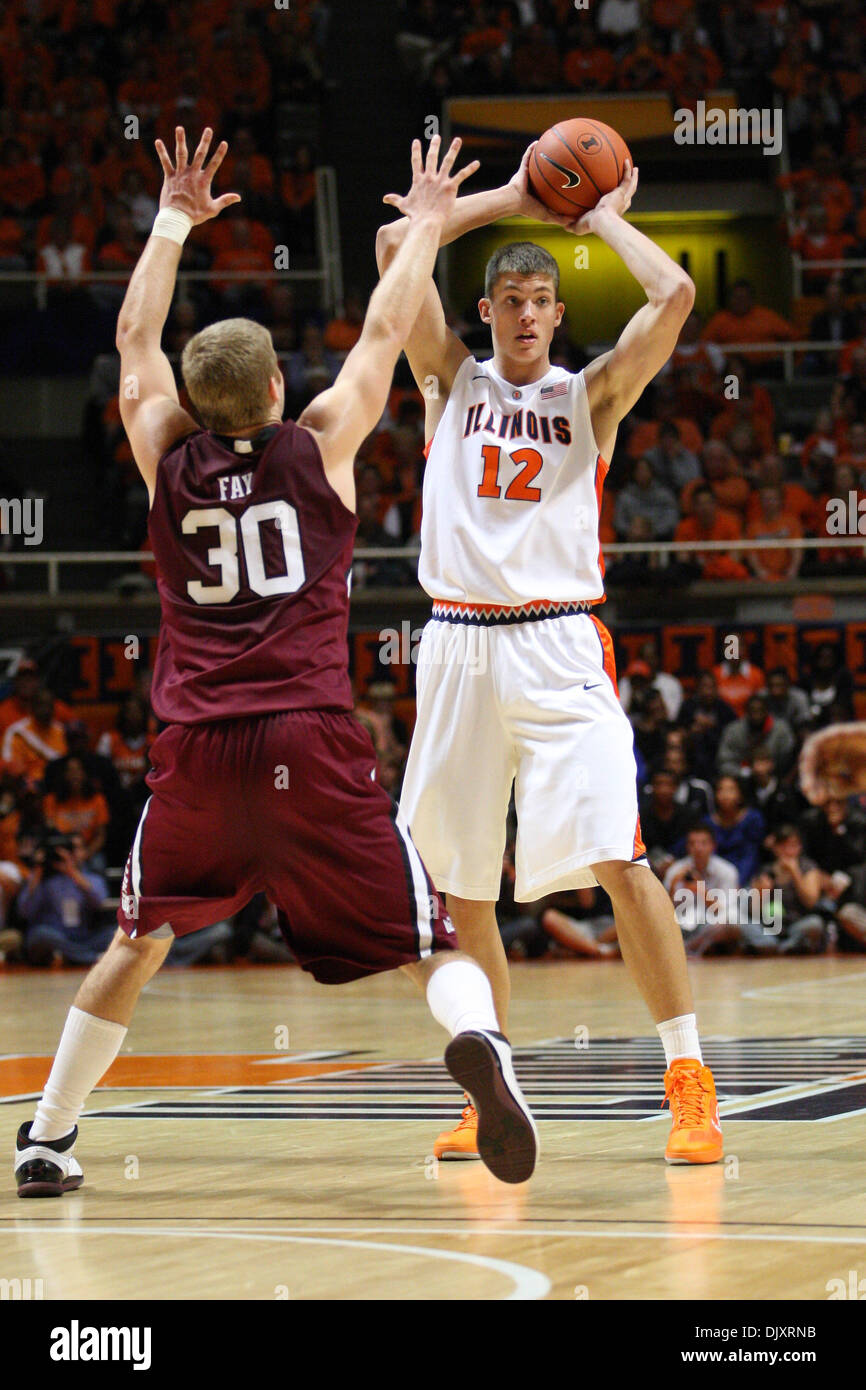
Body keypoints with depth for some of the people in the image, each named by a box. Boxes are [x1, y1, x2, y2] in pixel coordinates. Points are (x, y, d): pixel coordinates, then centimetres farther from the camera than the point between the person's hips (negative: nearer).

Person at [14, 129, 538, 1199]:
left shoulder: (168, 461, 9)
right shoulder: (320, 447, 5)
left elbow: (136, 337, 24)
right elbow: (384, 333, 17)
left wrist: (175, 221, 35)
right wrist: (425, 223, 31)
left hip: (196, 748, 2)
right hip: (313, 746, -2)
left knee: (138, 945, 21)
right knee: (432, 945, -1)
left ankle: (46, 1140, 20)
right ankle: (477, 1040, -33)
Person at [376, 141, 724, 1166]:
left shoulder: (589, 395, 8)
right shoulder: (451, 380, 12)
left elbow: (675, 296, -7)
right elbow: (395, 245, 2)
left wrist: (606, 220, 8)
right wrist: (509, 199, 7)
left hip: (558, 647, -2)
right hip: (458, 647, 3)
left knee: (618, 857, -15)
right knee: (461, 883, 6)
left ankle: (689, 1084, -12)